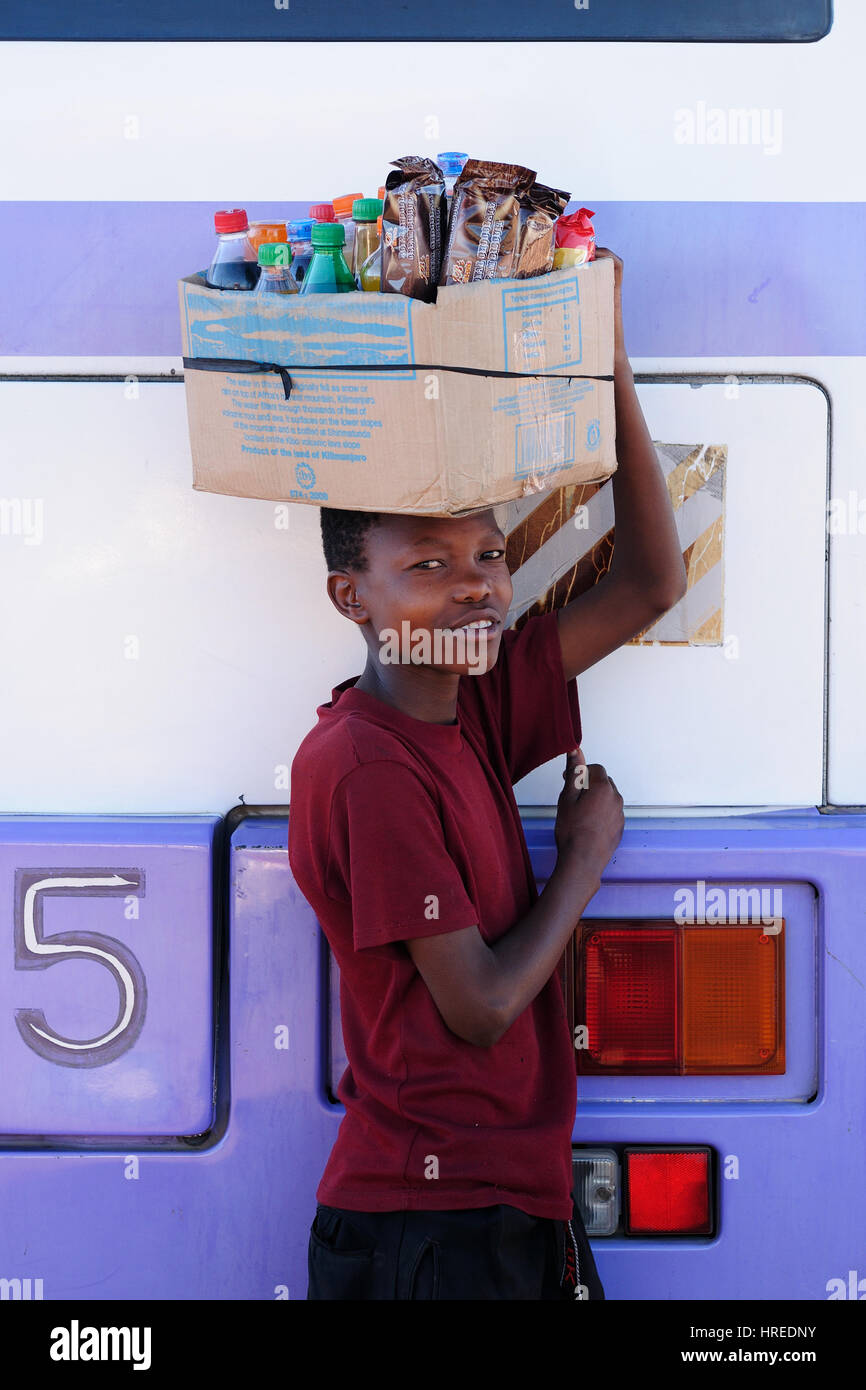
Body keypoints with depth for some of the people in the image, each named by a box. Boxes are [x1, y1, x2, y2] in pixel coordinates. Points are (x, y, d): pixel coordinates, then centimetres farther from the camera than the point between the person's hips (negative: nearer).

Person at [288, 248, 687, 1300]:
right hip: (426, 1226, -8)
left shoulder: (472, 708, 4)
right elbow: (481, 1006, -19)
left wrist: (608, 360, 4)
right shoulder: (365, 766, -19)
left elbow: (651, 583, 9)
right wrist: (585, 856, -4)